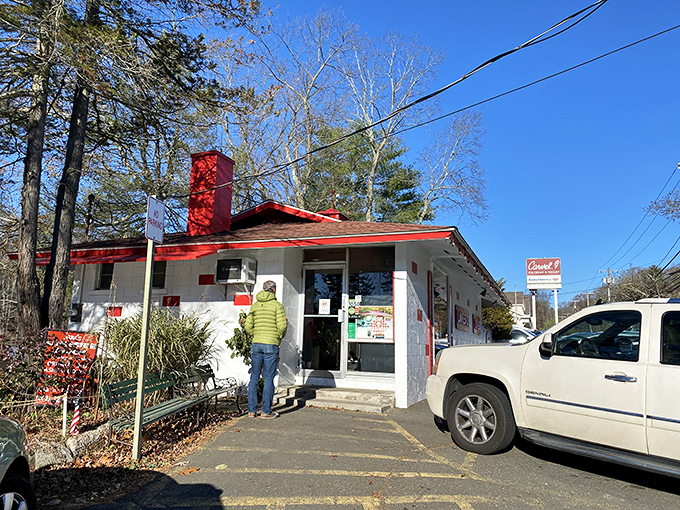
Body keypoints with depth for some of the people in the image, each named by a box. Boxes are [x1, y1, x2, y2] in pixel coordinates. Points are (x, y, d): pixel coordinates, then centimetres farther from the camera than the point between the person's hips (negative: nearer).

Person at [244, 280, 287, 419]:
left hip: (256, 344, 4)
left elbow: (248, 327, 5)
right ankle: (266, 411, 6)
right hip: (271, 345, -4)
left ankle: (252, 410, 15)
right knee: (268, 378, 2)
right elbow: (282, 326, -11)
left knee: (254, 378, 10)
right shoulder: (277, 305, -4)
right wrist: (279, 337, 7)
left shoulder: (255, 306, 9)